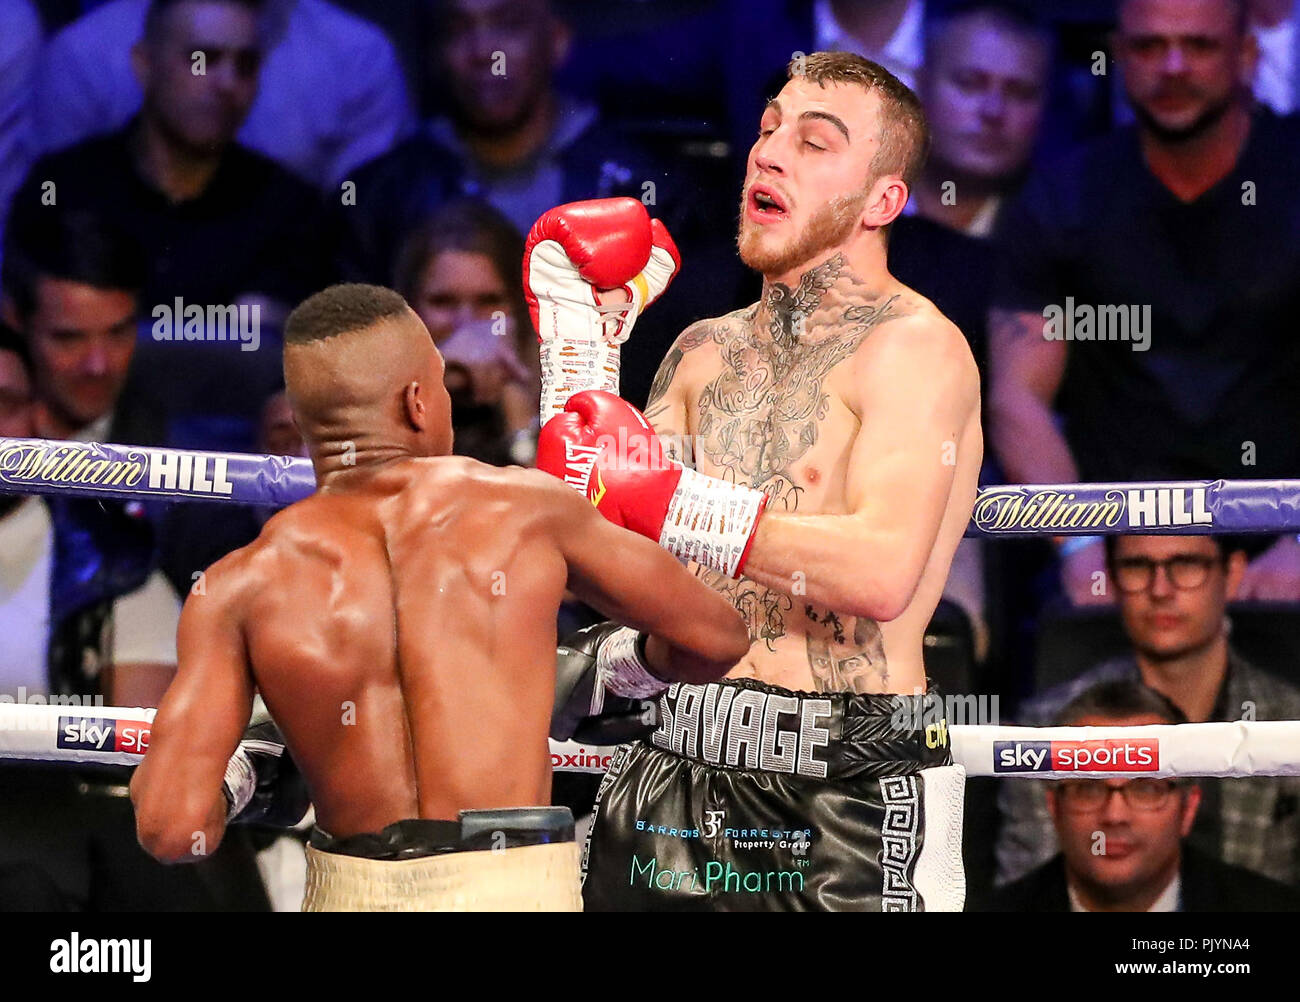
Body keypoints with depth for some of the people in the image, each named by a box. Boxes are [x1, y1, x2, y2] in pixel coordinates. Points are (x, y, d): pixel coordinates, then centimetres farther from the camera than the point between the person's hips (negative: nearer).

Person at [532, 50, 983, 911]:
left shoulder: (914, 348, -7)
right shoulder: (705, 353, 14)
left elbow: (882, 571, -23)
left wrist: (659, 499, -25)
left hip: (849, 791, -6)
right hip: (676, 774, 6)